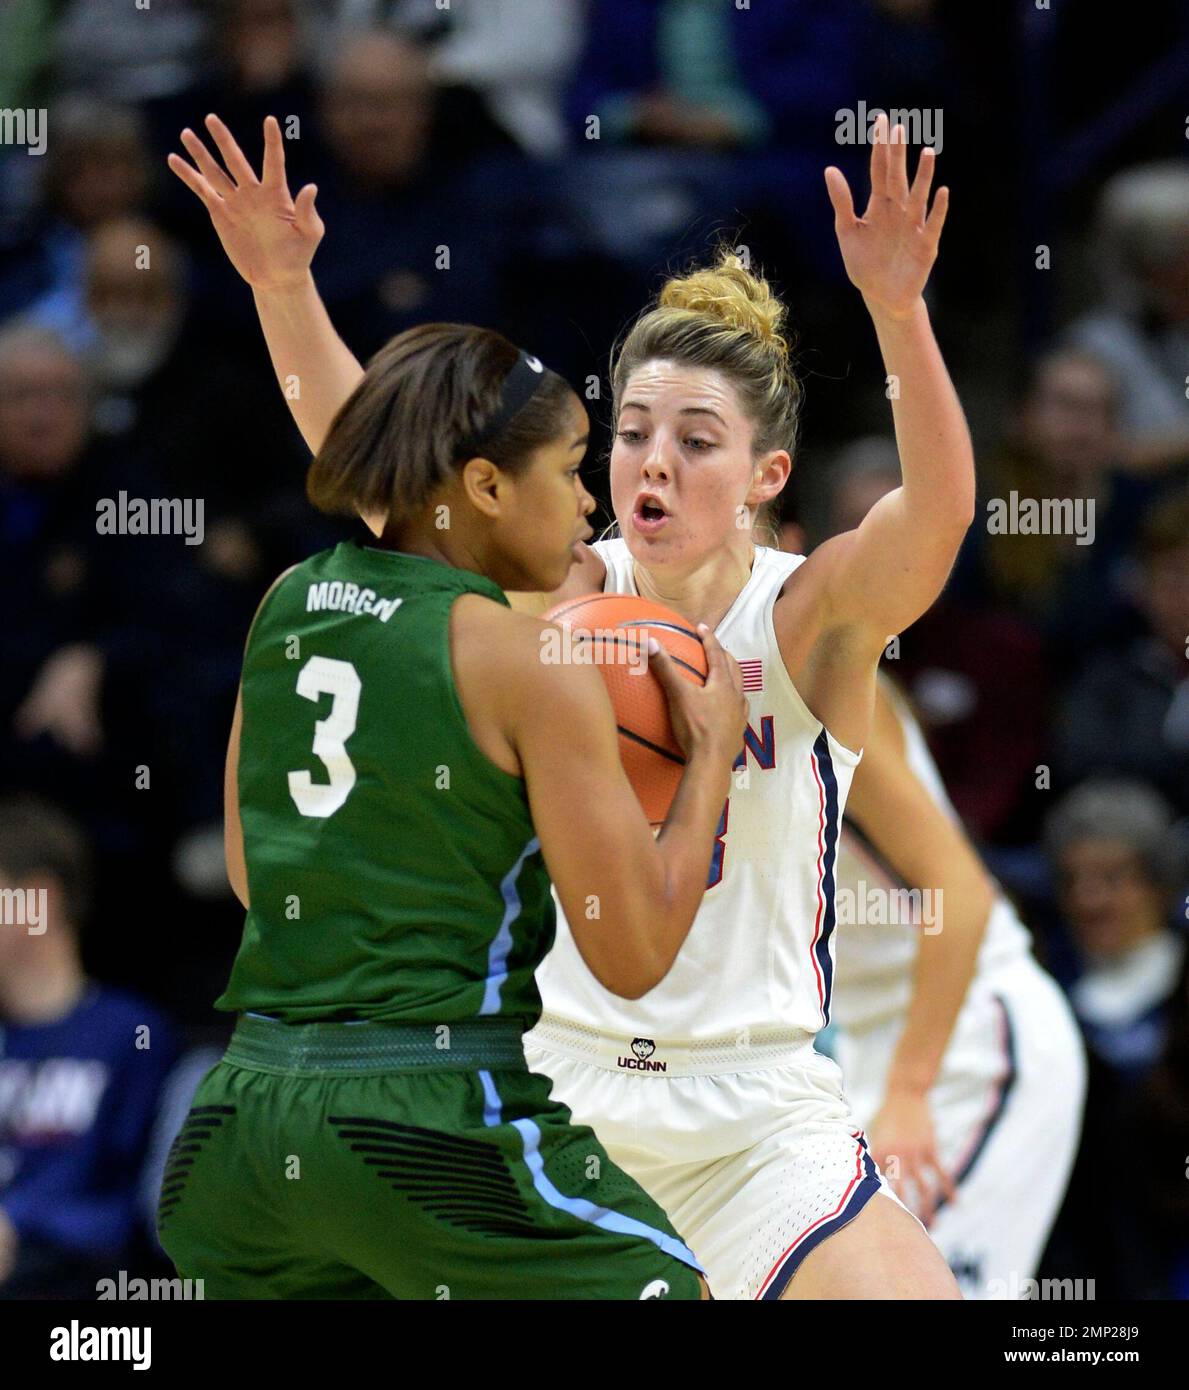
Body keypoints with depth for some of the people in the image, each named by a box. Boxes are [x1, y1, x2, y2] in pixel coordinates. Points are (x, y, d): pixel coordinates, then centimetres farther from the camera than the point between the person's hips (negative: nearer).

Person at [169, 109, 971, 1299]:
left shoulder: (810, 614, -8)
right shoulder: (568, 597, 0)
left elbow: (938, 511, -27)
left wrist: (898, 311, -42)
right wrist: (284, 285, -21)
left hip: (756, 1130, -2)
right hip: (558, 1093, 3)